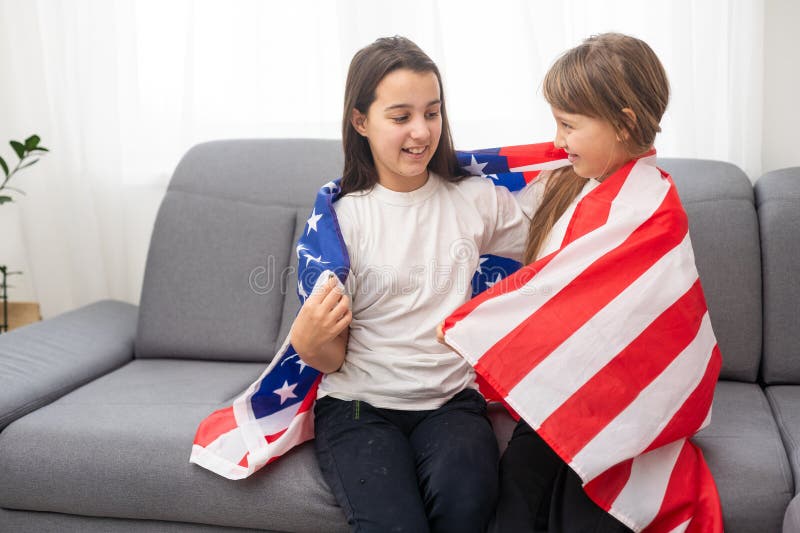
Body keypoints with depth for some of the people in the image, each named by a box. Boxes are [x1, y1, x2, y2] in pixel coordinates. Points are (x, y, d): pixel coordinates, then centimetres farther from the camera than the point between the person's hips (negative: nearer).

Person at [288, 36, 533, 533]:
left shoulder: (477, 199, 5)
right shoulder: (341, 218, -1)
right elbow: (333, 359, 1)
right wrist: (308, 340, -23)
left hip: (451, 399, 2)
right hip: (359, 403, -1)